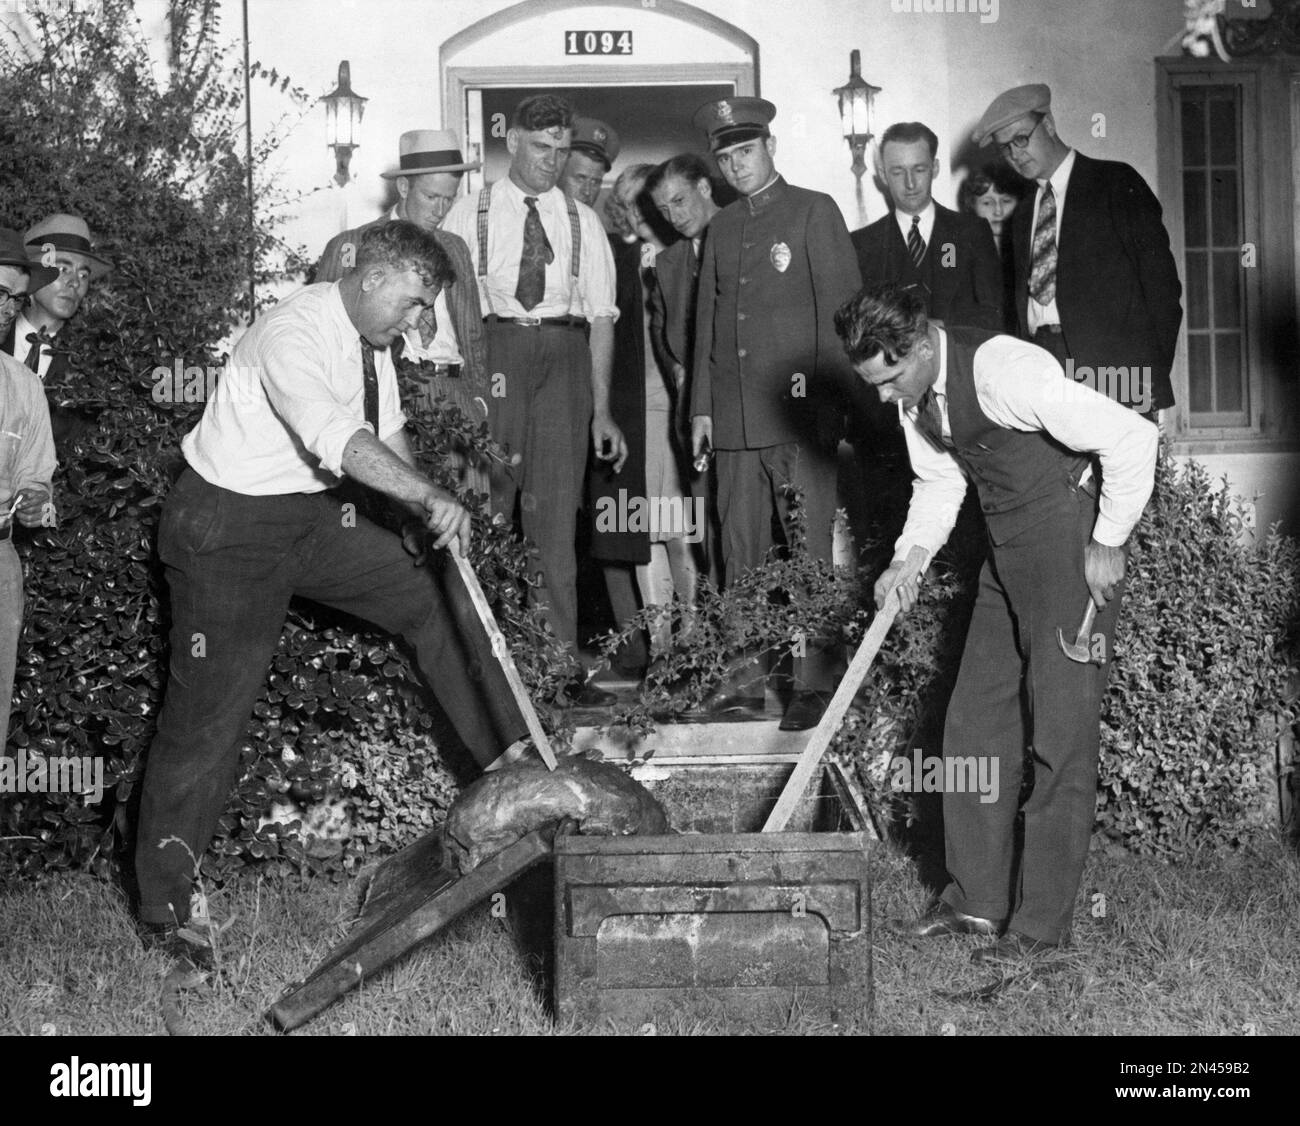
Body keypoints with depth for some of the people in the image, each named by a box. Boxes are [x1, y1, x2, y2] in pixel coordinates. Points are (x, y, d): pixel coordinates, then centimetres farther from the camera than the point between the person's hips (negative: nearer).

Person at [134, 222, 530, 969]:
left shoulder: (370, 340, 2)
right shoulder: (293, 337, -26)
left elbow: (387, 436, 10)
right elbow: (337, 438, -42)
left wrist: (431, 519, -6)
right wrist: (430, 498, -49)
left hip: (311, 515, 8)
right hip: (230, 527, -8)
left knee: (432, 597, 3)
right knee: (211, 711, -5)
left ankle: (510, 760, 12)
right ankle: (163, 909, 5)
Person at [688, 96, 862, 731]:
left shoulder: (814, 212, 3)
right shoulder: (721, 228, 19)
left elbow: (840, 305, -2)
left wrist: (828, 396, -9)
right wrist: (702, 407, 14)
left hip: (801, 411, -5)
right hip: (734, 416, 5)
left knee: (807, 552, -6)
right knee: (739, 554, 4)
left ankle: (814, 684, -4)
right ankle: (741, 679, 8)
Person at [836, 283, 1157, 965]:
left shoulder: (1004, 371, -27)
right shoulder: (913, 395, -1)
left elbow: (1133, 439, -27)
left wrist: (1107, 544, -18)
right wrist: (908, 559, -4)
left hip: (1070, 538, -9)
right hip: (1006, 550, 9)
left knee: (1062, 732, -5)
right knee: (975, 721, 10)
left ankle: (1042, 924, 2)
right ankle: (976, 898, 20)